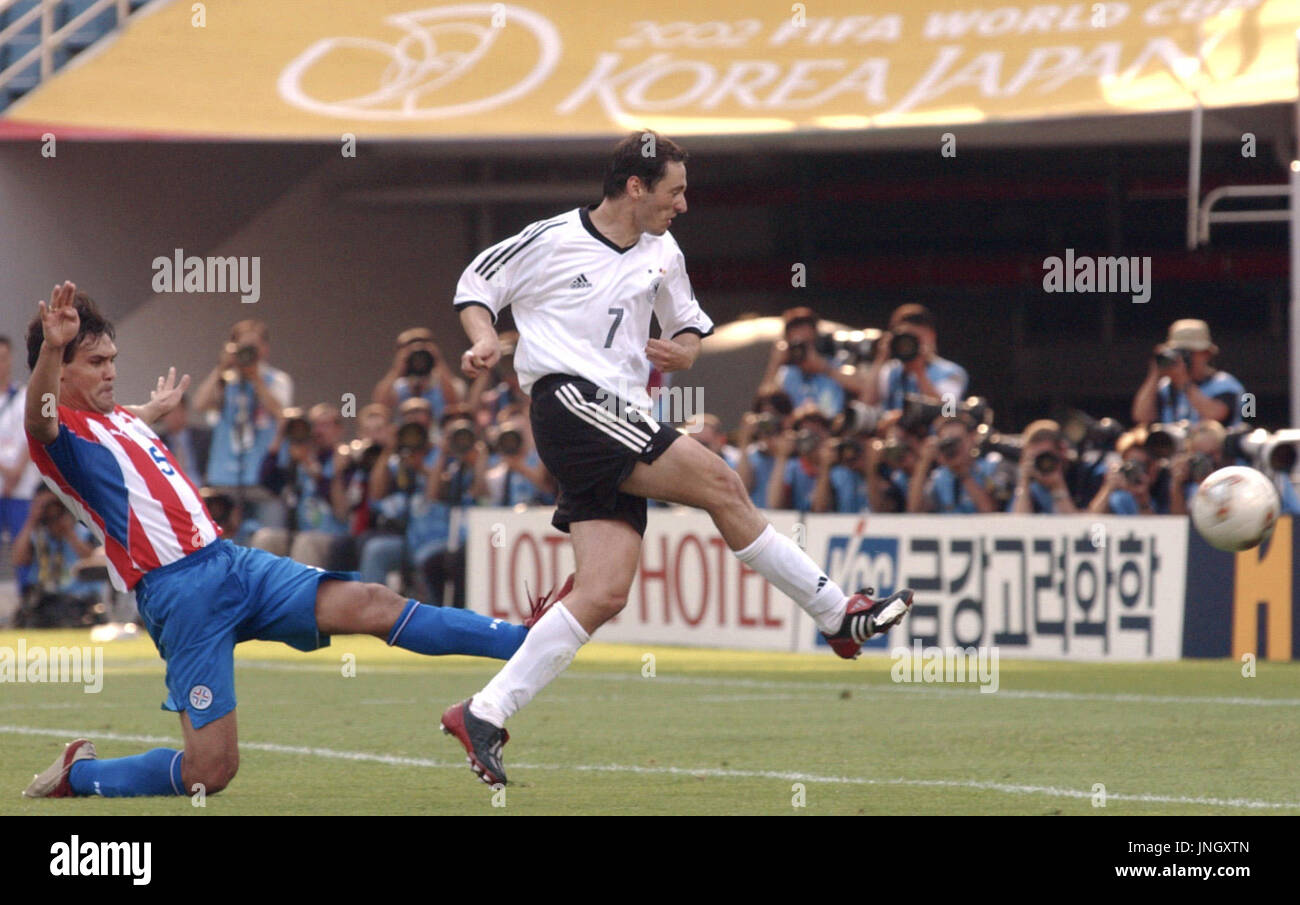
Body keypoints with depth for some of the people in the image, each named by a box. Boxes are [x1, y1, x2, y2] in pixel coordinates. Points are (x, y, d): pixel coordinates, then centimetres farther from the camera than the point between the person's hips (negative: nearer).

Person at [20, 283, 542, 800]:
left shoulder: (117, 417, 19)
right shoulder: (60, 433, -8)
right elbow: (40, 418, -34)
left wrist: (156, 409, 66)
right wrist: (52, 347, -53)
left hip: (229, 560, 8)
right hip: (177, 594, -8)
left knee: (369, 605, -10)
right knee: (209, 773, -10)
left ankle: (525, 644, -14)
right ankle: (76, 774, 13)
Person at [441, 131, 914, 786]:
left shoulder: (663, 257, 17)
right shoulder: (552, 240, 0)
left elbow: (691, 328, 28)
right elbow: (477, 284, 10)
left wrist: (683, 351, 5)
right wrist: (484, 338, -10)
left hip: (623, 425, 8)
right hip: (568, 404, -7)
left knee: (606, 593, -7)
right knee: (718, 482, -16)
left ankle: (484, 715, -8)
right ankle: (839, 615, -8)